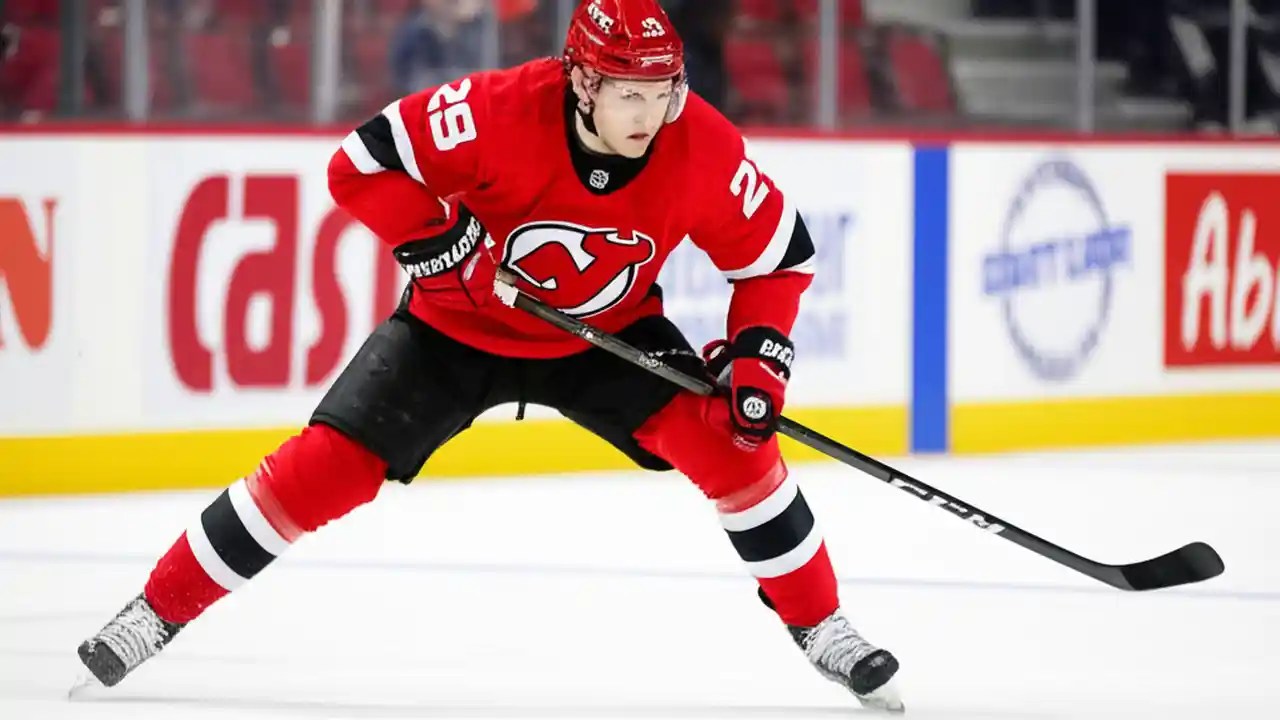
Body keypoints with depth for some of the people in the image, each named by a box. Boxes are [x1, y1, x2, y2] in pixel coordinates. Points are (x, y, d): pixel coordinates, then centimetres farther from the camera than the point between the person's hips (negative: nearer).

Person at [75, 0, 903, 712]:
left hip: (605, 334, 2)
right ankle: (159, 610, 3)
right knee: (326, 465, -11)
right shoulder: (499, 114, -33)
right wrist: (436, 236, -34)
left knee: (728, 439, -16)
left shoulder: (702, 150, -24)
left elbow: (779, 256, -9)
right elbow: (361, 163, -25)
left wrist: (760, 351, -22)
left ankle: (821, 625, 2)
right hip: (458, 326, -2)